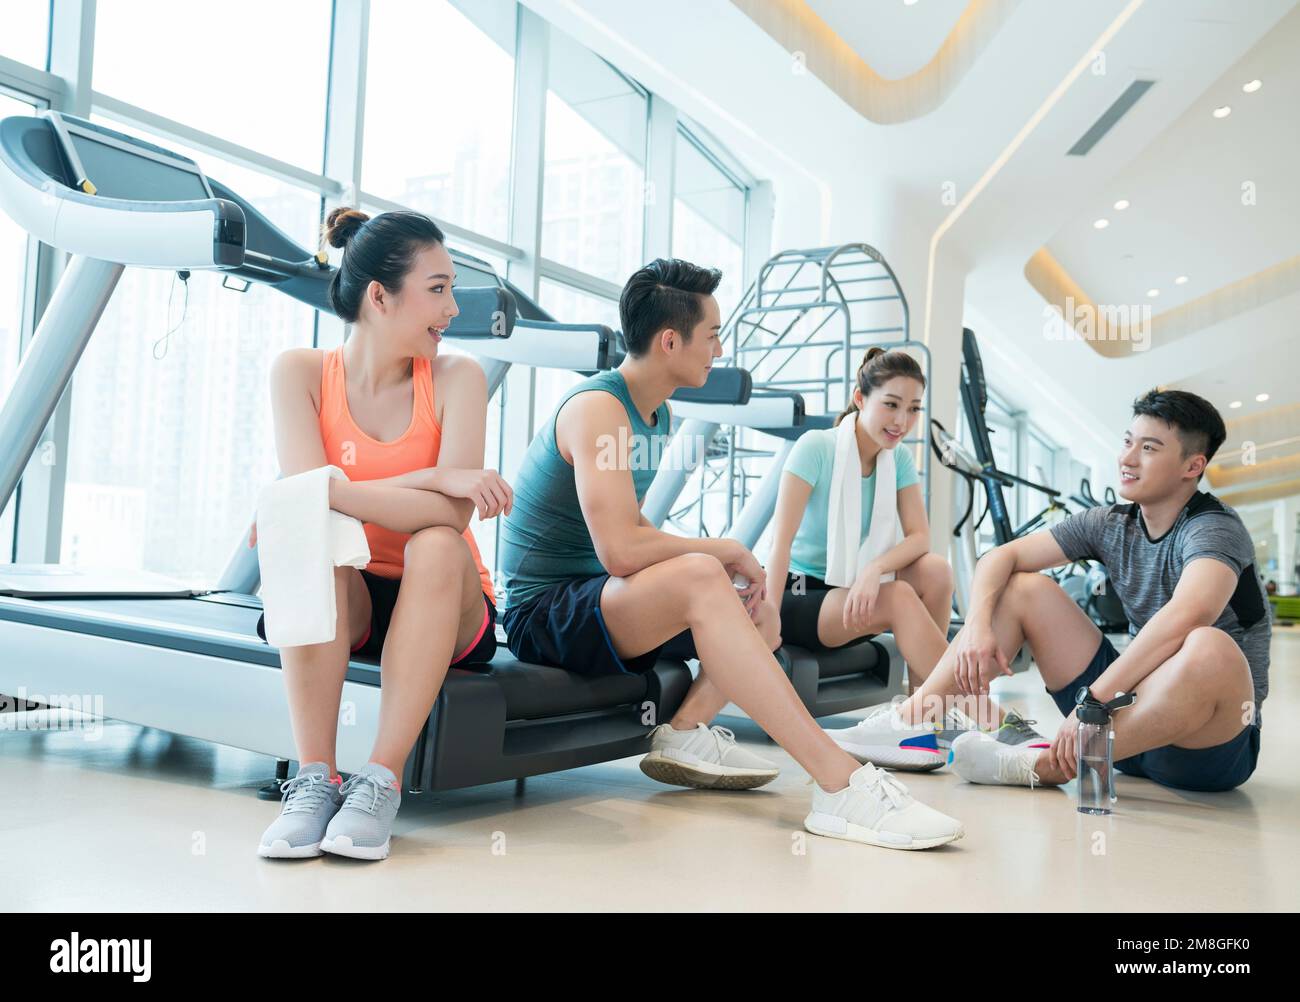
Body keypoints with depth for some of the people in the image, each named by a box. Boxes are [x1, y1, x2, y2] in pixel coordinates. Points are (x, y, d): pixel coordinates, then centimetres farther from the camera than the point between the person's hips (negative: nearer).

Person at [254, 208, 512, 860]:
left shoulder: (456, 378, -5)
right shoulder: (300, 372, -3)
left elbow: (453, 518, -19)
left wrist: (328, 493, -26)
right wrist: (434, 480, -25)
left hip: (445, 611, 0)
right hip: (342, 607, 1)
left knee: (437, 545, -31)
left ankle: (382, 781, -29)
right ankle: (315, 779, -28)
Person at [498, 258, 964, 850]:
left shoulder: (656, 414, 12)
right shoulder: (597, 407, -18)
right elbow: (621, 550, -30)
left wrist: (719, 564, 0)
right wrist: (725, 552, -16)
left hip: (605, 604, 10)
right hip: (543, 612, -10)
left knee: (761, 617, 14)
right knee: (699, 578, -35)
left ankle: (686, 733, -9)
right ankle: (841, 785, -36)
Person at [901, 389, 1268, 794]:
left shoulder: (1215, 529, -15)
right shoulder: (1109, 525, 5)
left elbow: (1186, 616, -36)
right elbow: (1002, 557, 0)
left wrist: (1094, 699, -41)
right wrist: (978, 624, -20)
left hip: (1207, 744, -6)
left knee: (1209, 648, -39)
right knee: (1024, 587, 0)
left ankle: (1041, 767, -29)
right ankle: (918, 714, -15)